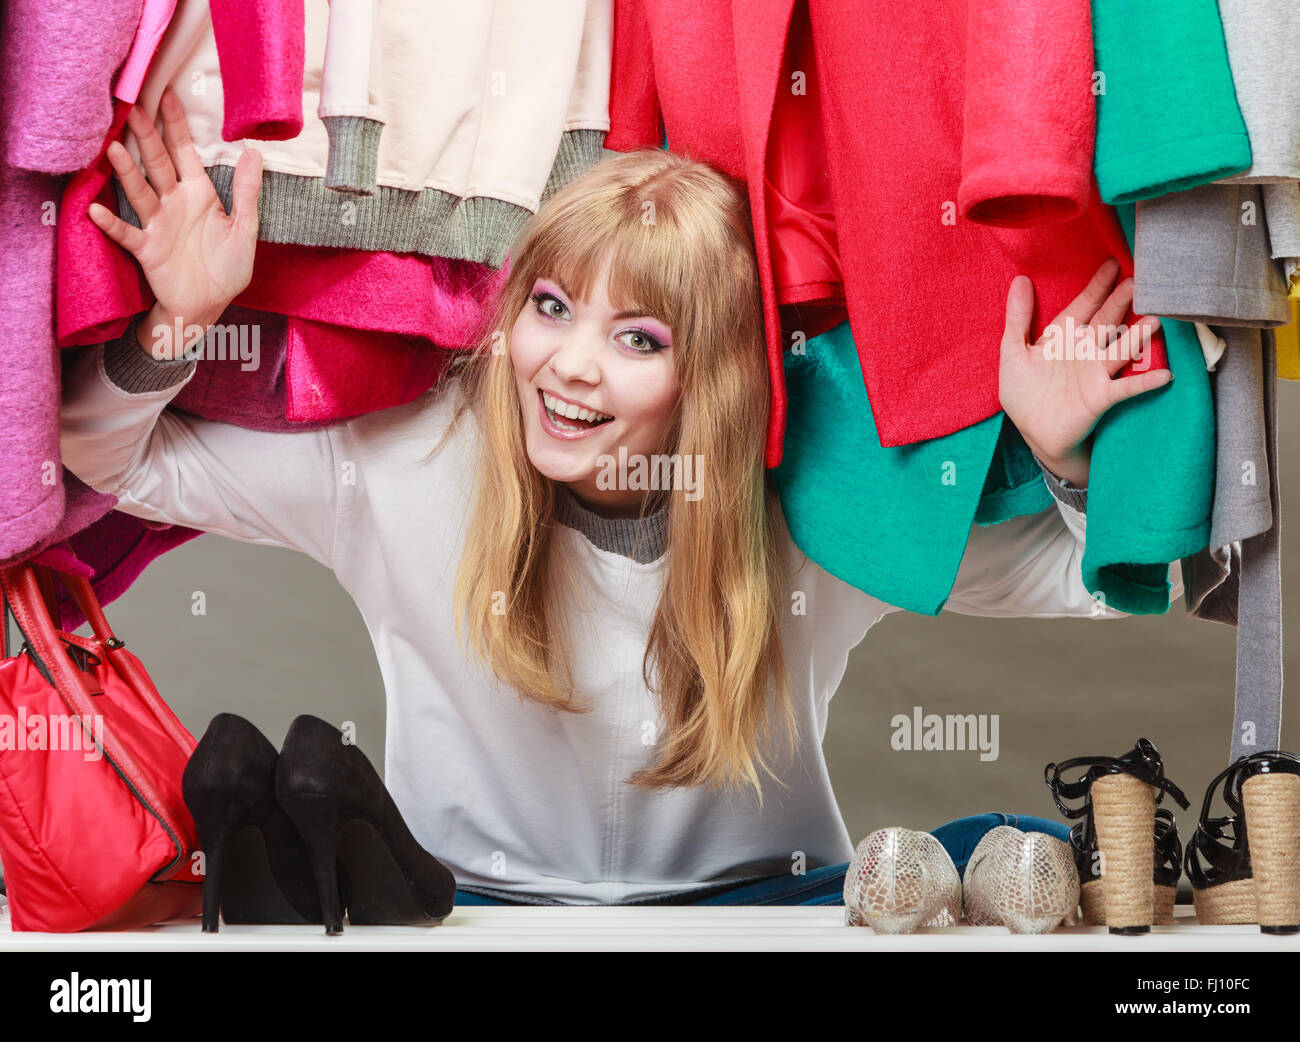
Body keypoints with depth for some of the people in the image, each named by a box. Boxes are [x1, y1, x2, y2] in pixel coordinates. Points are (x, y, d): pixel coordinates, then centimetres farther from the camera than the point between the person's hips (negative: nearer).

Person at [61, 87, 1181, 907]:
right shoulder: (404, 461, -9)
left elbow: (1109, 579, -2)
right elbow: (119, 460, -2)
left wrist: (1064, 458, -21)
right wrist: (181, 321, -19)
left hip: (757, 898, 0)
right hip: (477, 907, 0)